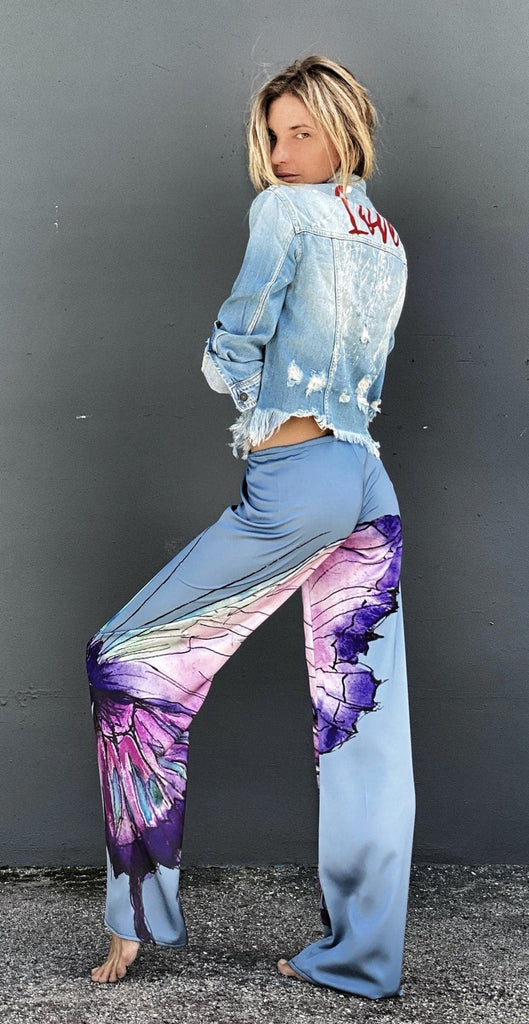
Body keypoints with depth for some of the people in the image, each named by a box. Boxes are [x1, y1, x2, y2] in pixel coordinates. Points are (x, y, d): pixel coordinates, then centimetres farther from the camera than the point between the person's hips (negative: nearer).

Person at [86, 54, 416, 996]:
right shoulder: (390, 241, 20)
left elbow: (230, 353, -5)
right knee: (364, 733, 6)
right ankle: (359, 957, 14)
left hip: (295, 484, -8)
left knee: (127, 661, 3)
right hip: (373, 488, 8)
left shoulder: (285, 212, -3)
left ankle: (140, 917, 7)